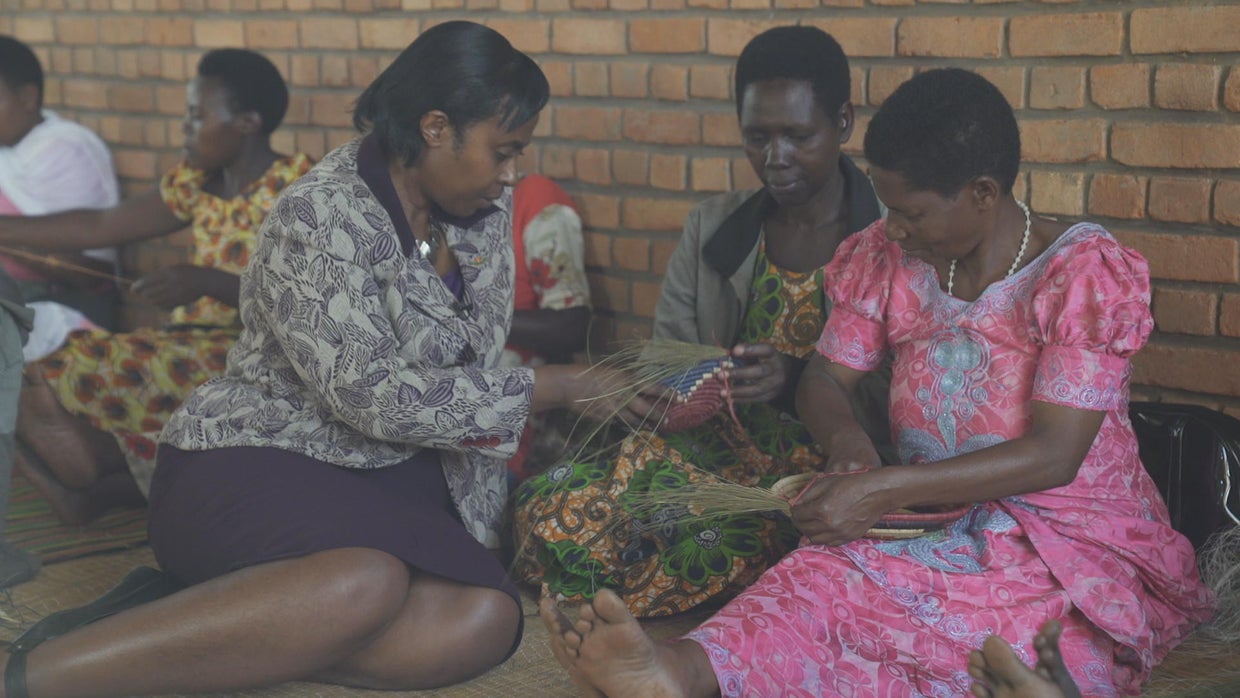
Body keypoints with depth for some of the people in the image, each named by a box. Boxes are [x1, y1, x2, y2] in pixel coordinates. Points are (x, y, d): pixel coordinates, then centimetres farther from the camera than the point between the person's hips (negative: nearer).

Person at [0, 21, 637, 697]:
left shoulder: (485, 210, 6)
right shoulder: (319, 217, -17)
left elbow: (474, 373, 10)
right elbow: (374, 396, -24)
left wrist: (480, 529, 2)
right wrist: (555, 387, -19)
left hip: (389, 474, 7)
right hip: (250, 461, -7)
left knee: (486, 619, -23)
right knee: (367, 584, -39)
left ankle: (163, 628, -21)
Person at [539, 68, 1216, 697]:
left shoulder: (1084, 272, -12)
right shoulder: (889, 257, 5)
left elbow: (1054, 455, -19)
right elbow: (823, 378, 11)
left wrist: (882, 488, -26)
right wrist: (846, 438, -16)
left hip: (1077, 544, -5)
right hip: (937, 527, 5)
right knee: (820, 577, -29)